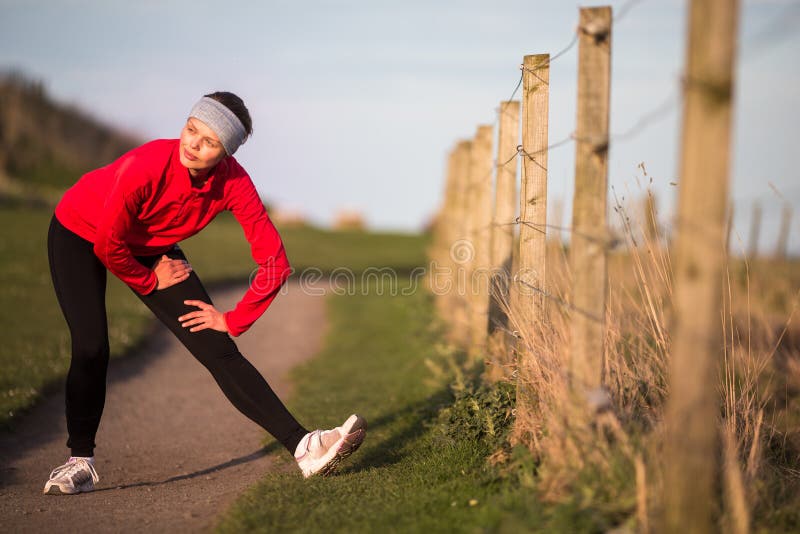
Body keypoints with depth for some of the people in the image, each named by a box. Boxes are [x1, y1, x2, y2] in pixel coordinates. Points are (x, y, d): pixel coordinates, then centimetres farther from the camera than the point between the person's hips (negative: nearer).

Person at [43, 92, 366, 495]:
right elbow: (108, 243, -24)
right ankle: (80, 461, 0)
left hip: (151, 248, 3)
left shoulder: (233, 183, -27)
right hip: (79, 235, -3)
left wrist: (233, 321, -13)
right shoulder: (147, 166, -38)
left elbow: (274, 262, -20)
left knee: (218, 351, -7)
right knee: (91, 349, -22)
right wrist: (149, 282, -9)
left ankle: (303, 448, -13)